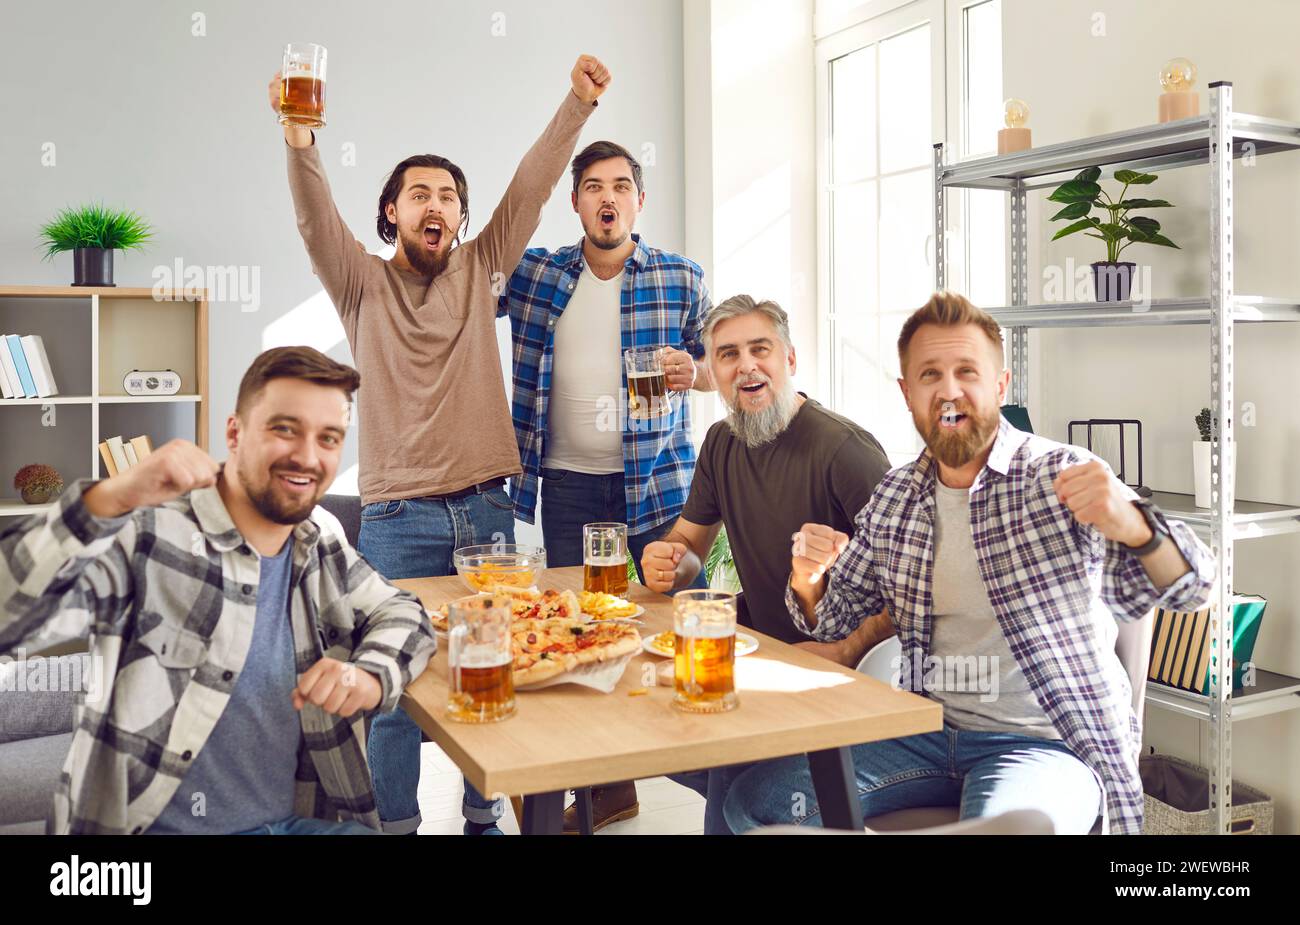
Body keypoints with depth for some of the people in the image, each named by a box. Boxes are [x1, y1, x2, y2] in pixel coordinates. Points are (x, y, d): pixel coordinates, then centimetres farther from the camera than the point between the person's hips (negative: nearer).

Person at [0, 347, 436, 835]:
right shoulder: (147, 532, -13)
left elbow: (402, 614, 15)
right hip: (145, 822, -5)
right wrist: (107, 500, -36)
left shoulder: (321, 537, 7)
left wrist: (369, 677, -6)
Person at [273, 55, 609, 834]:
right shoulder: (364, 284, 4)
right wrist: (300, 142, -32)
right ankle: (396, 823, 19)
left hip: (487, 509, 3)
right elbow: (318, 218, -14)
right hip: (399, 519, -3)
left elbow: (530, 189, 3)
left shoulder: (479, 273, 11)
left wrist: (579, 104, -5)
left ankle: (485, 817, 25)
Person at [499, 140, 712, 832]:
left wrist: (692, 372, -12)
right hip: (568, 486, 2)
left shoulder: (681, 280, 3)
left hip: (658, 482, -2)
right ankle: (609, 786, 22)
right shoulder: (532, 275, 6)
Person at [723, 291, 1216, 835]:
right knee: (753, 800, -7)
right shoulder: (895, 496, 7)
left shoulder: (1062, 477, -9)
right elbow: (832, 620, 16)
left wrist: (1132, 526, -41)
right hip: (929, 730, 6)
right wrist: (808, 581, -9)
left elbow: (1190, 587, -18)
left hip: (1048, 743, -5)